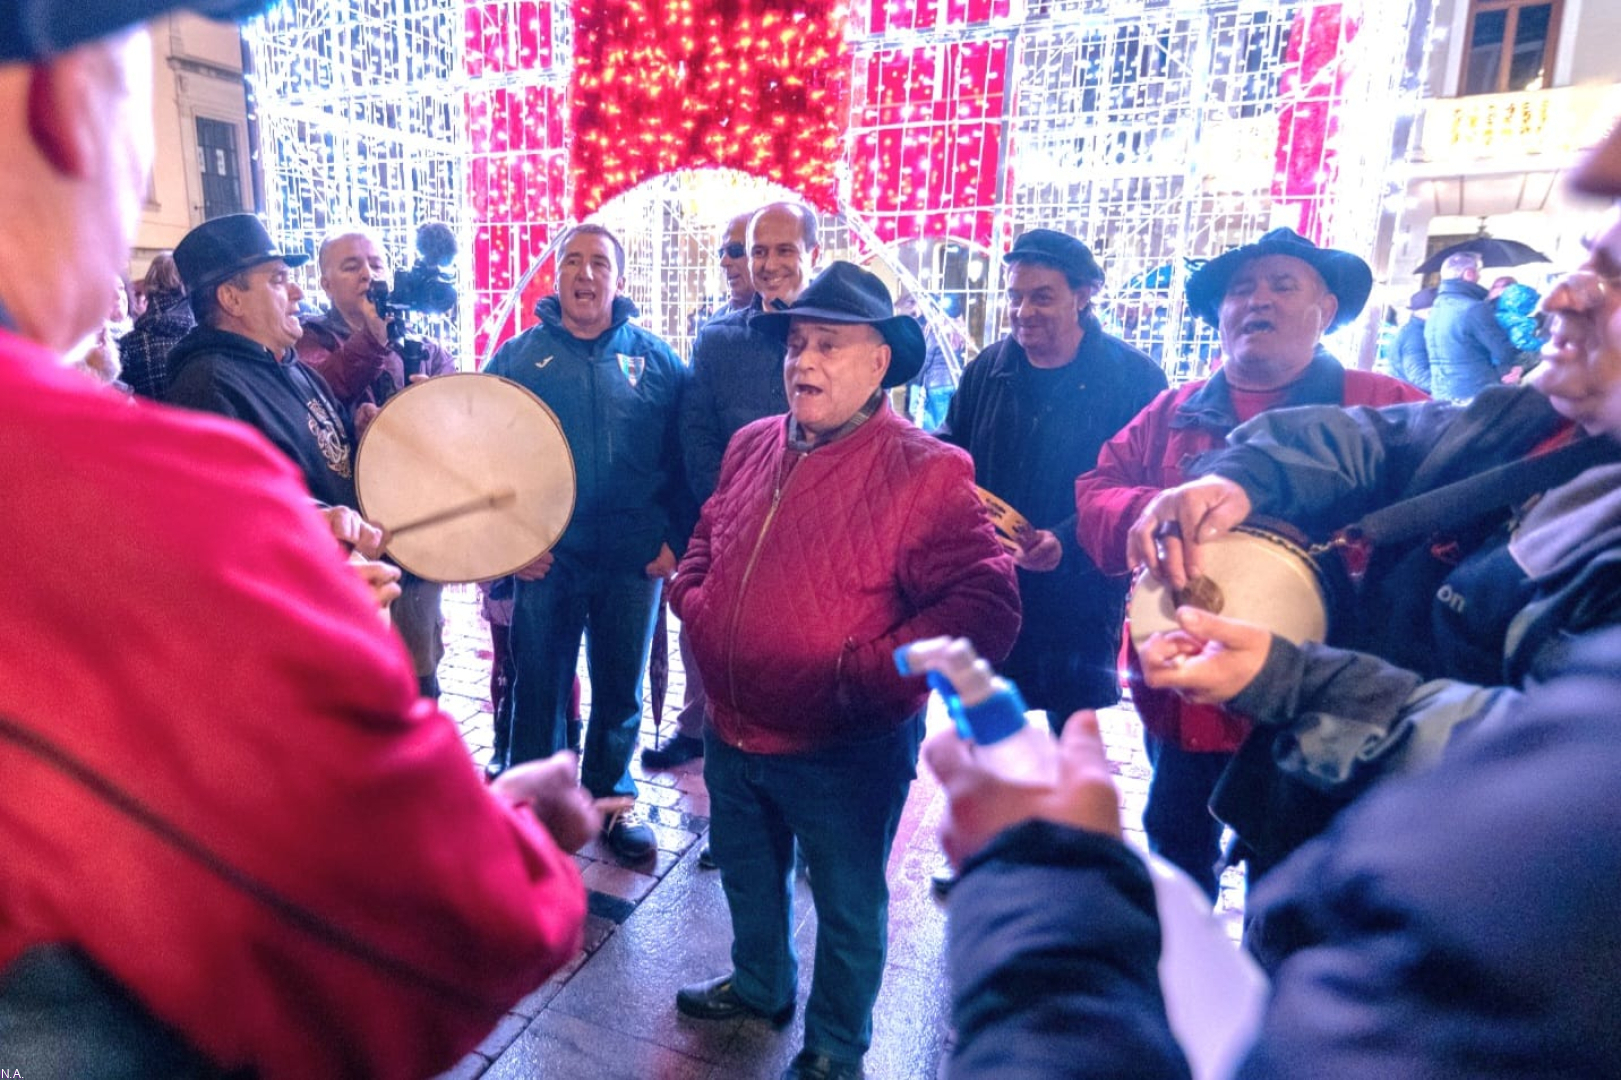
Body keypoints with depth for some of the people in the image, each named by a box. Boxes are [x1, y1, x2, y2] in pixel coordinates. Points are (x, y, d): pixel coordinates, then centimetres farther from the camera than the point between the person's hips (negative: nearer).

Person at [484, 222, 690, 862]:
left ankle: (611, 799, 33)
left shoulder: (655, 359, 3)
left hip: (635, 561, 1)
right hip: (546, 559, 0)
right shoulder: (518, 357, 2)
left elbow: (685, 456, 4)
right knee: (538, 687, 10)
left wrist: (675, 538, -4)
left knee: (621, 688, 13)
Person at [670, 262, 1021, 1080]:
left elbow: (985, 607, -26)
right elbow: (707, 540, 18)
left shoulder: (925, 473, -20)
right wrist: (693, 600, 0)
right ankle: (759, 985, 57)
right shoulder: (752, 447, 1)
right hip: (732, 731, 7)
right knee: (746, 874, 28)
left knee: (848, 907, 16)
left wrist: (869, 673, -26)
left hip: (844, 751, -6)